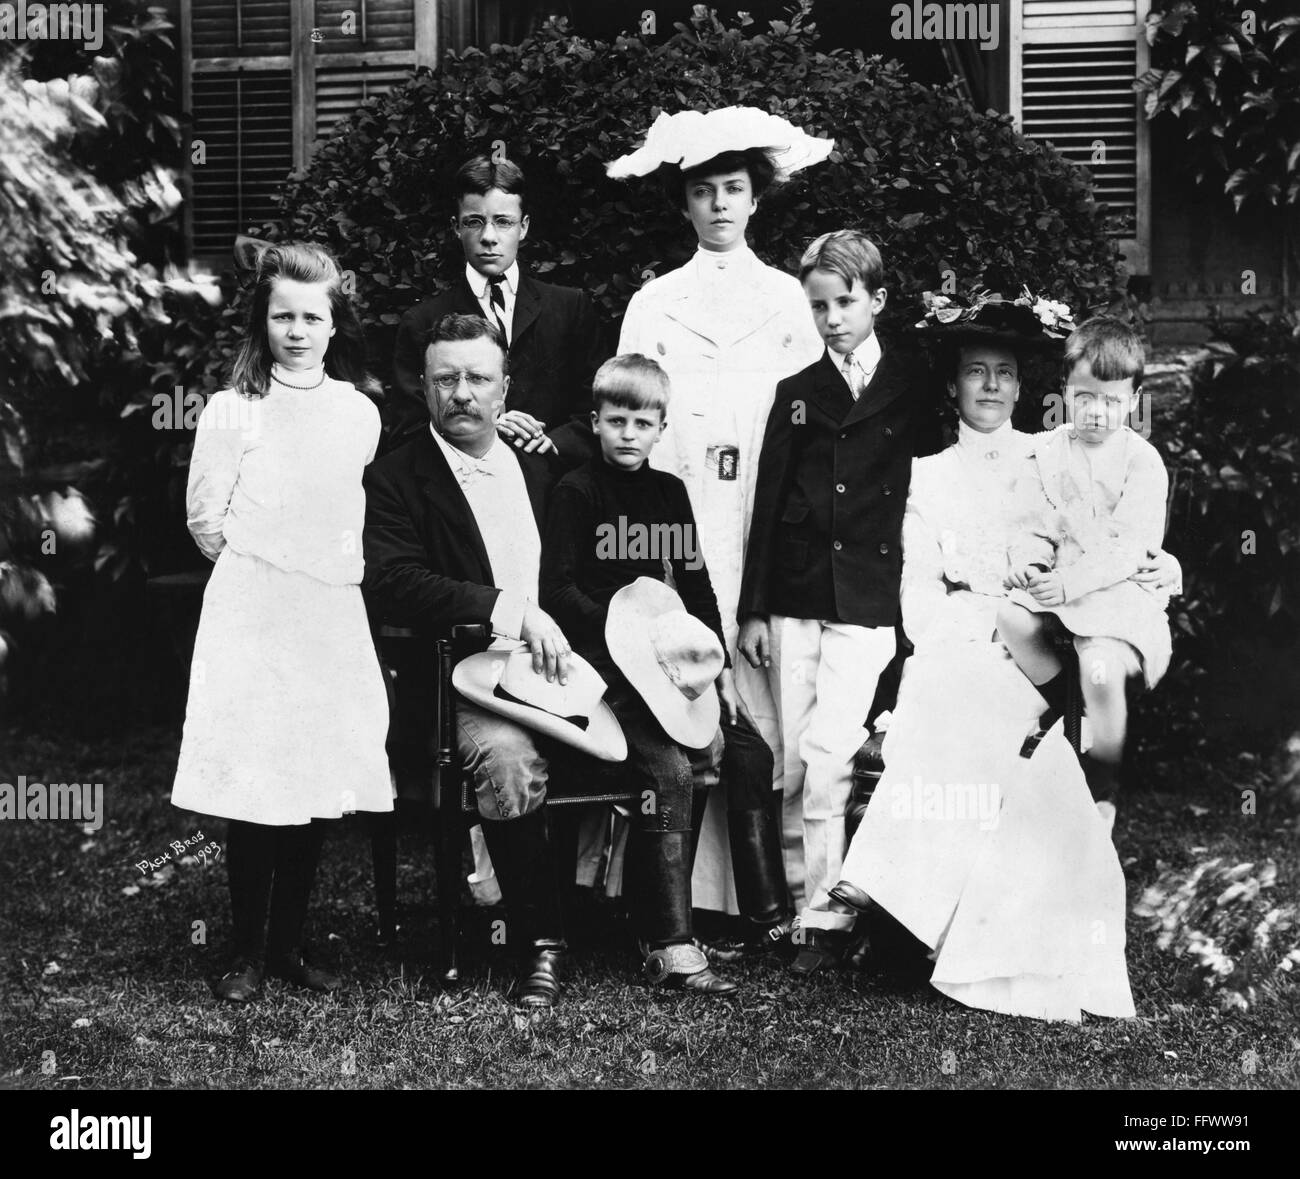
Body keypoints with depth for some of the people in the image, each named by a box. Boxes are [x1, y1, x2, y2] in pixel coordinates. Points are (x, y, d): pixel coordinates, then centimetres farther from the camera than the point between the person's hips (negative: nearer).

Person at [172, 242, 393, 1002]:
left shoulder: (361, 414, 7)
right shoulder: (234, 411, -3)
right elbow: (207, 520, -2)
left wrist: (339, 566, 8)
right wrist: (266, 565, 2)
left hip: (333, 615, 4)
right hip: (252, 616, -3)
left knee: (320, 786, 4)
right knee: (255, 792, -4)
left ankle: (290, 943, 17)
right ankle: (249, 954, 8)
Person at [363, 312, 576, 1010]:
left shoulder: (540, 468, 21)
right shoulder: (395, 480, 3)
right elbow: (392, 585, -13)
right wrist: (509, 608, -21)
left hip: (556, 660, 5)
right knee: (507, 756, -36)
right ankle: (541, 940, -21)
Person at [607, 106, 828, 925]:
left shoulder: (786, 298, 15)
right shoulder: (655, 304, 14)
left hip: (768, 517, 0)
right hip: (680, 516, 0)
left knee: (773, 694, -7)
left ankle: (790, 884, -3)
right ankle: (694, 892, -5)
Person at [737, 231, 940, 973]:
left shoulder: (915, 391, 4)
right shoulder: (797, 395, 11)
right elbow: (768, 505, 10)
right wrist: (754, 608, 6)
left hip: (869, 604, -3)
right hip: (796, 599, 3)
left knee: (826, 759, -13)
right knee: (795, 764, 4)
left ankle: (825, 918, -5)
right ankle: (806, 900, 14)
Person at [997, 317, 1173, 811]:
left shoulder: (1143, 462, -6)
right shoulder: (1049, 451, 7)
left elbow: (1129, 546, -14)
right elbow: (1035, 525, 8)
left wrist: (1072, 582, -27)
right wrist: (1027, 561, -16)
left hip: (1121, 586, -4)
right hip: (1061, 580, 4)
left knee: (1101, 669, -29)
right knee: (1012, 618, -26)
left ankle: (1103, 792, -7)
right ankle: (1062, 706, 4)